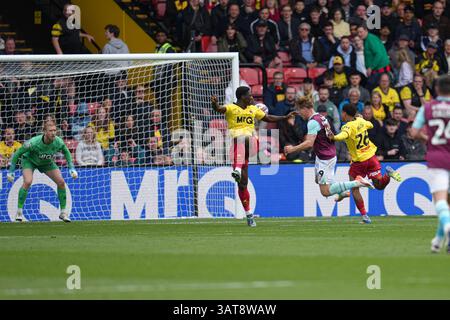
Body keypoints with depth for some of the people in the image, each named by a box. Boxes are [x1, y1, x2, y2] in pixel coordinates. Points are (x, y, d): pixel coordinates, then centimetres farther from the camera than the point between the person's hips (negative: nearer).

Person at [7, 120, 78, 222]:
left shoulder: (58, 142, -28)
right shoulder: (33, 143, -38)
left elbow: (66, 152, -3)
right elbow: (18, 153, -23)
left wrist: (72, 168, -7)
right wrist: (11, 171, -20)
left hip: (47, 162, 4)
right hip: (29, 160, -4)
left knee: (61, 182, -10)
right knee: (28, 182, -28)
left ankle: (63, 212, 5)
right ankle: (19, 212, -14)